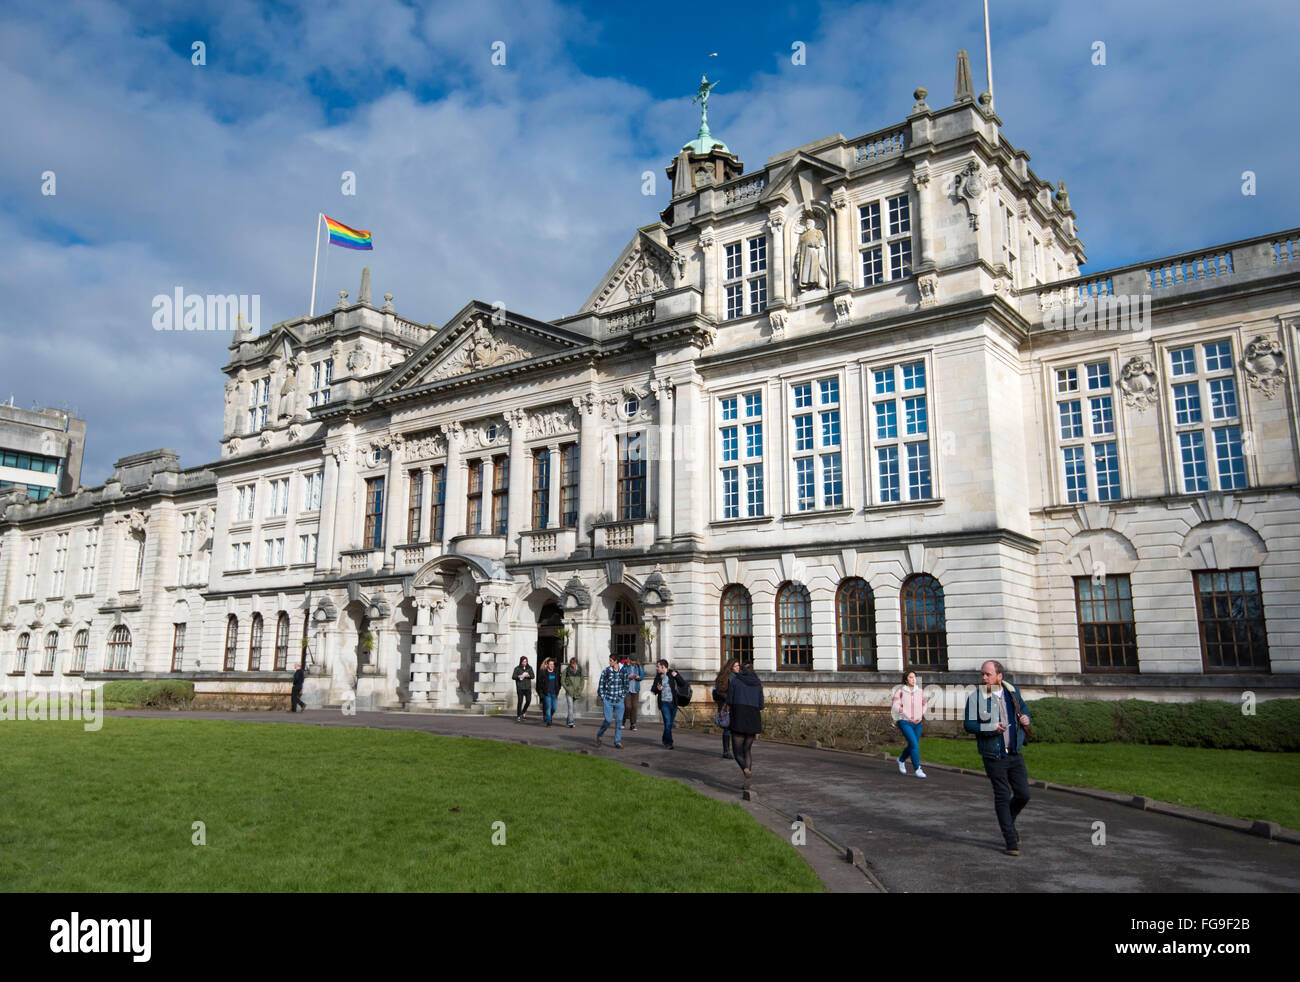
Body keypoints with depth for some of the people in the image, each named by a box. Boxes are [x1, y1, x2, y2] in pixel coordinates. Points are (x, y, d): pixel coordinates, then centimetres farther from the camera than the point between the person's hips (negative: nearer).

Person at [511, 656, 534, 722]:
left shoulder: (529, 668, 8)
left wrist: (528, 675, -19)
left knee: (528, 701, -5)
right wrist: (519, 676, -24)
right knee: (520, 701, -5)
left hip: (528, 687, 3)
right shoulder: (517, 668, 0)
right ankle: (518, 716, 4)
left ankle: (523, 712, 20)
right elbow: (513, 676, -5)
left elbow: (533, 676, 1)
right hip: (520, 687, -3)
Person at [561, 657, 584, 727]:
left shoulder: (579, 670, 5)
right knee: (570, 707, -13)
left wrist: (580, 689, 1)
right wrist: (567, 689, -8)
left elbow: (582, 681, 13)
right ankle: (570, 723, -14)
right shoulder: (566, 670, -2)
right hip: (569, 692, -3)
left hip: (576, 692, 3)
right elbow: (562, 681, 1)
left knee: (572, 707, 11)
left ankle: (568, 722, 25)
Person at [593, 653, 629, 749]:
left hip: (619, 701, 2)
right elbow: (600, 686, 3)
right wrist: (603, 698, -1)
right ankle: (599, 735, 22)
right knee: (608, 720, -5)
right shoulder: (606, 672, -2)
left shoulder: (623, 672, 2)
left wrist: (623, 696, 5)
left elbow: (626, 686, 13)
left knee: (619, 721, 0)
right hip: (608, 700, -2)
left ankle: (618, 742, 8)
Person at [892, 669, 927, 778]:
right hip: (904, 722, -5)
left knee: (912, 746, 14)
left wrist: (922, 714, 4)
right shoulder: (900, 692, -8)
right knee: (914, 745, -17)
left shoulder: (920, 691, 2)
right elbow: (896, 707, -11)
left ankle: (901, 760, 43)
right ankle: (917, 769, -8)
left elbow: (924, 704, 18)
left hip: (917, 723, 5)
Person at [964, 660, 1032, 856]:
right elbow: (968, 725, -10)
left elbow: (1023, 708, 22)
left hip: (1015, 754, 4)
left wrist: (1025, 718, 0)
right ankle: (1011, 842, 11)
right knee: (1002, 798, 0)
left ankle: (1008, 822, 34)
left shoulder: (1012, 692, 4)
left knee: (1023, 795, 5)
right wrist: (991, 728, -23)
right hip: (994, 757, -4)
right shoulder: (975, 697, -9)